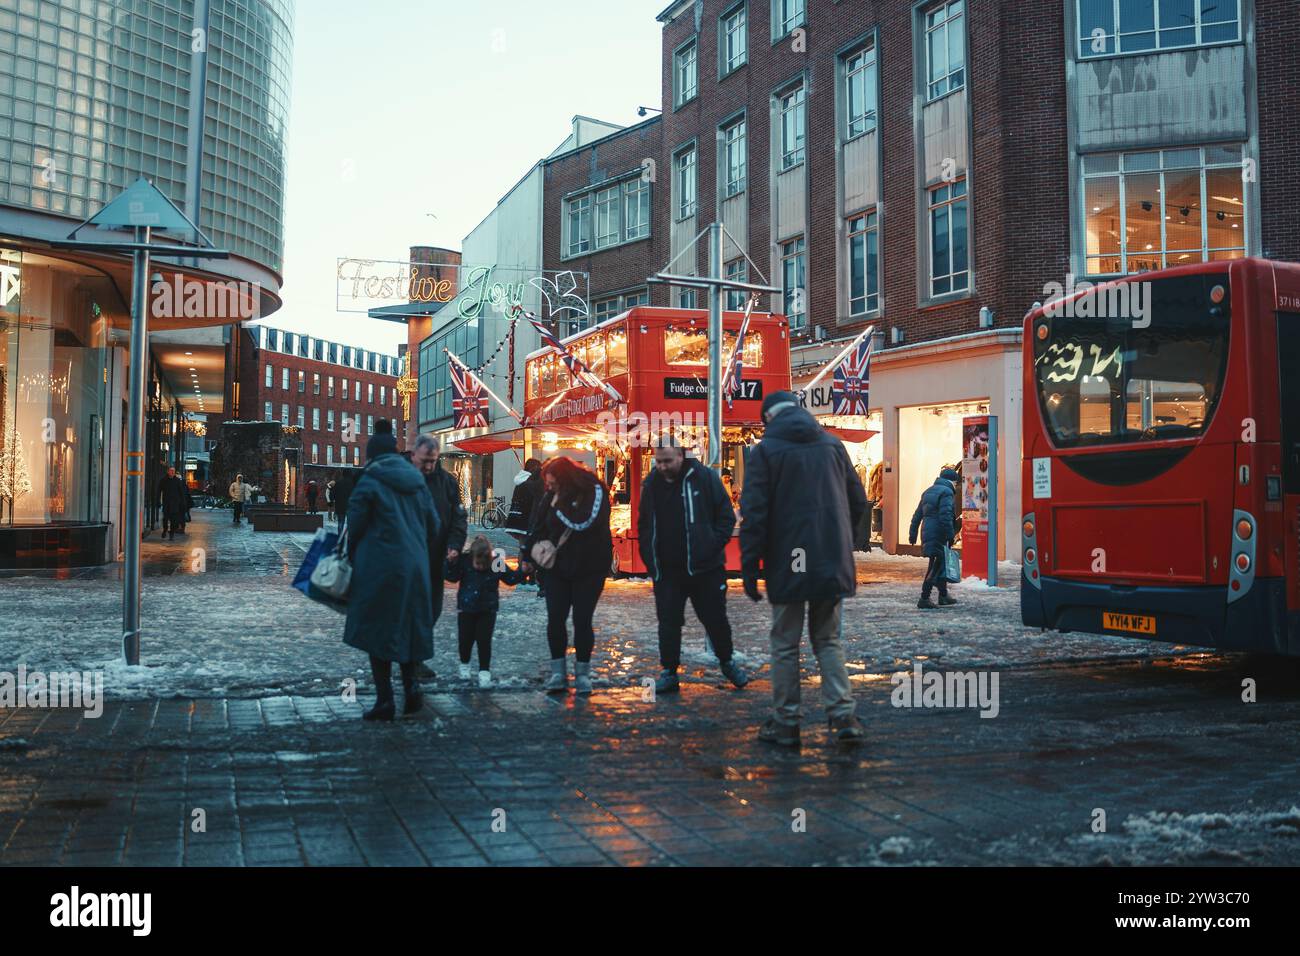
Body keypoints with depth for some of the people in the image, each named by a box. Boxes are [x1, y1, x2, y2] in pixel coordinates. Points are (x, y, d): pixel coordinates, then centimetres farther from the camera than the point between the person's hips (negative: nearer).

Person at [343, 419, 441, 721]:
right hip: (414, 566, 5)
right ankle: (411, 685, 9)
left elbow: (354, 526, -7)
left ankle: (385, 700, 3)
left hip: (379, 566, -5)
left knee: (377, 630, 3)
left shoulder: (369, 481, -8)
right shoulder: (416, 481, 9)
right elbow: (433, 525, 12)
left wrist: (351, 556, 8)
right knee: (407, 626, 18)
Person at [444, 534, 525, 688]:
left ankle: (484, 671, 4)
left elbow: (511, 577, -1)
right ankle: (464, 665, 34)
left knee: (484, 640, -3)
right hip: (466, 608, 1)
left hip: (488, 610, -1)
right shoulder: (464, 561, -12)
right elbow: (452, 577, -9)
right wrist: (452, 563, -25)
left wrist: (522, 572, -17)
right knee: (465, 639, 9)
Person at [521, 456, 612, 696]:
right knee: (555, 619, -1)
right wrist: (529, 555, 10)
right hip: (558, 568, 4)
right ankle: (558, 672, 10)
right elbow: (538, 527, 12)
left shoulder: (595, 492, -11)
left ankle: (582, 673, 12)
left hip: (589, 568, -4)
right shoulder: (551, 496, 3)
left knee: (582, 620, -1)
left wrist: (559, 505, -18)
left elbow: (583, 523, -25)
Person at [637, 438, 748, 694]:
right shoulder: (652, 484, 4)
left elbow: (727, 516, -4)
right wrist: (649, 558, 4)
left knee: (716, 619, 9)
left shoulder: (704, 477, -7)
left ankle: (727, 662, 30)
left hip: (705, 568, -2)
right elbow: (643, 526, 14)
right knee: (668, 623, 5)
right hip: (666, 570, 2)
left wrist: (713, 546, -11)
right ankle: (669, 673, 16)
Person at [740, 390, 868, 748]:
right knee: (828, 640, 14)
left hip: (787, 564, -3)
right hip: (832, 564, 4)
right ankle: (843, 715, 3)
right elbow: (858, 501, 11)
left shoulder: (765, 451, -5)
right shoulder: (833, 445, 8)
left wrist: (749, 567, -7)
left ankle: (785, 723, 12)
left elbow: (754, 514, -11)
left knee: (785, 644, 7)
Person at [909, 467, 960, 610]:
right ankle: (924, 599, -10)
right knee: (935, 566, -6)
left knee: (940, 564, 19)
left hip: (927, 533, 9)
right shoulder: (946, 492, -9)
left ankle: (943, 595, 29)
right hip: (938, 534, -9)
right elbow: (945, 517, -19)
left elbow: (917, 515, 20)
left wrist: (913, 533, 23)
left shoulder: (928, 492, 19)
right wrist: (950, 535, -17)